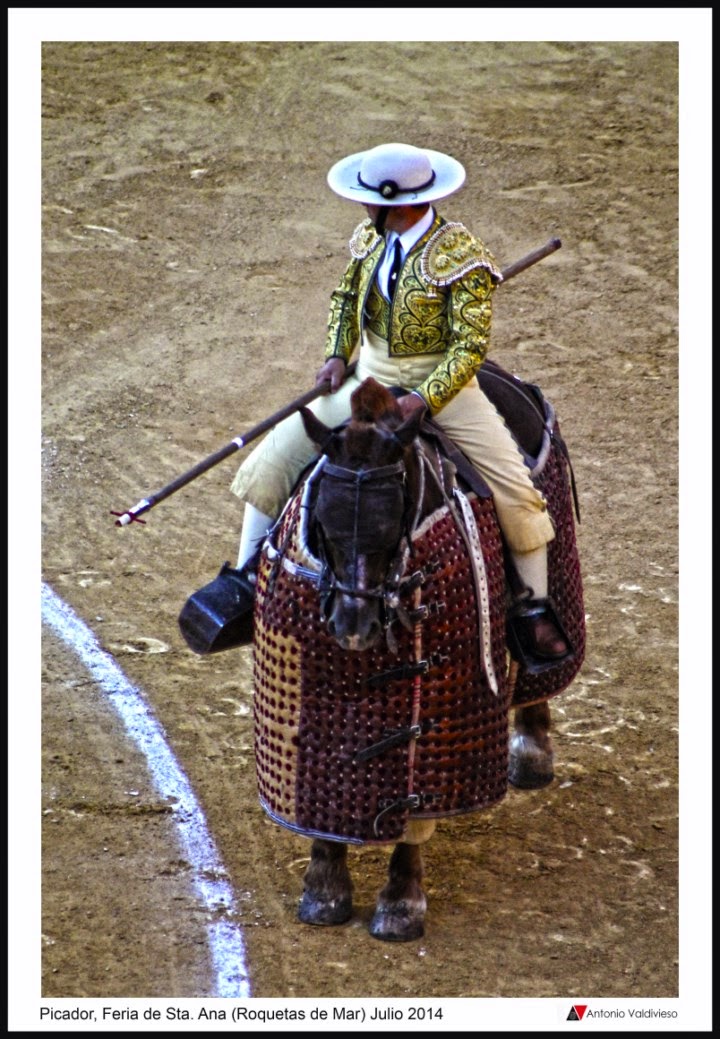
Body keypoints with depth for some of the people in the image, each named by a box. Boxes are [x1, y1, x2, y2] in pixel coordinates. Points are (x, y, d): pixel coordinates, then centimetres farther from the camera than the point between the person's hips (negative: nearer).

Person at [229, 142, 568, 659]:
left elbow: (470, 344, -21)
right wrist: (337, 355, -2)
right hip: (371, 380, 5)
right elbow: (346, 297, 16)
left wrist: (424, 400, -30)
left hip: (444, 384, -5)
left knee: (514, 490, -13)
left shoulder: (459, 254, -20)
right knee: (276, 456, -4)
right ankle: (245, 576, 10)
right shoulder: (370, 239, -2)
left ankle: (538, 611, 5)